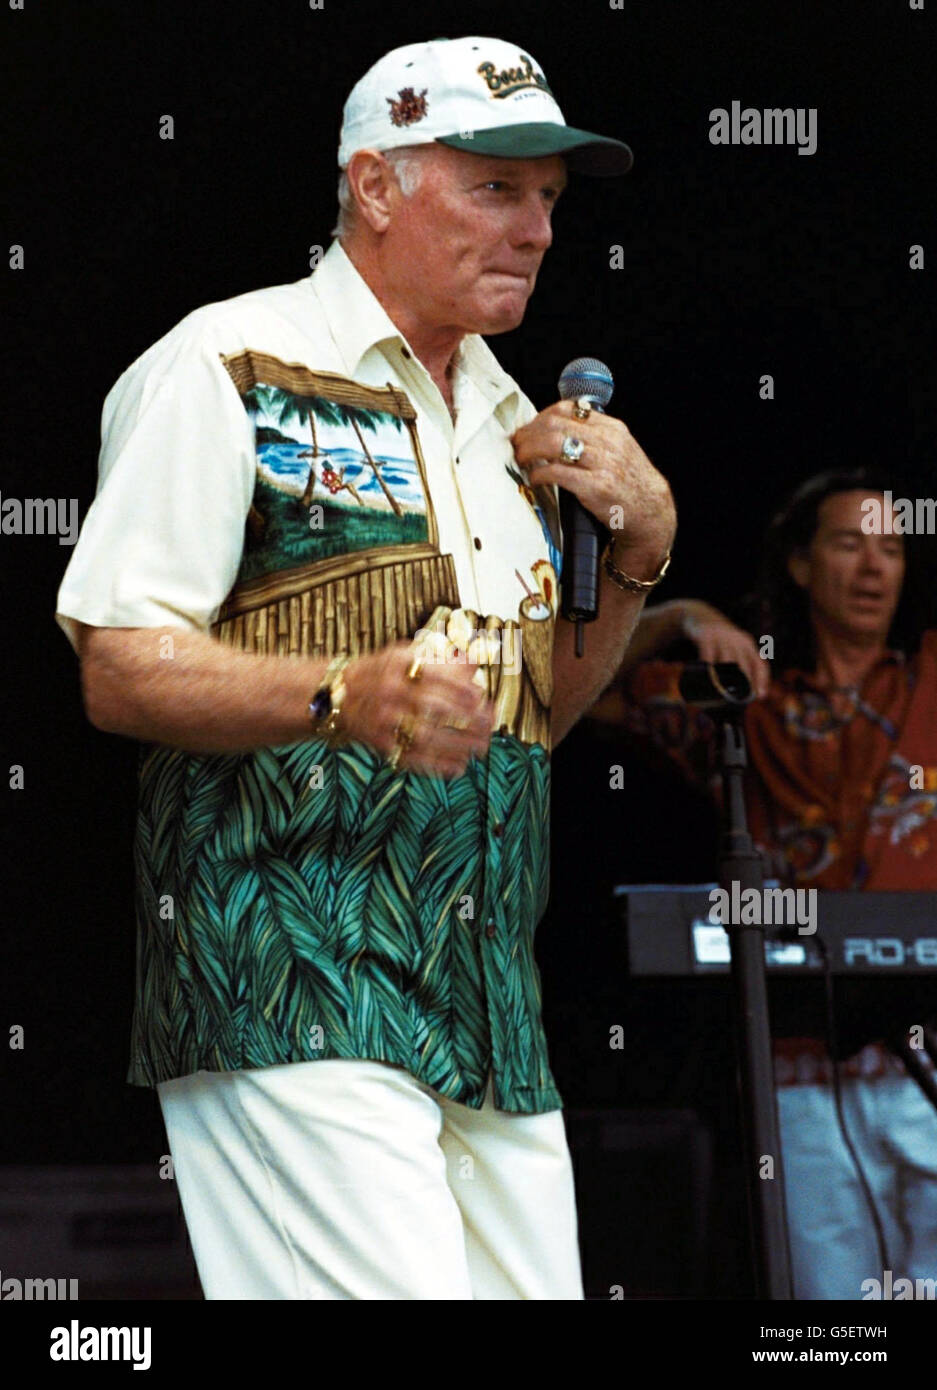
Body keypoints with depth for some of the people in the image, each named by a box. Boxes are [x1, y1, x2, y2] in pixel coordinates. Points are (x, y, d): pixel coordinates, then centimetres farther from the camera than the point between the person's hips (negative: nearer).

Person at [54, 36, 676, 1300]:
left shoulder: (509, 423, 21)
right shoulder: (226, 368, -2)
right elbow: (120, 672, -9)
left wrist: (639, 543, 10)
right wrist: (349, 697, -25)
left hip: (489, 1004, 8)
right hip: (290, 990, -8)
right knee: (385, 1291, -21)